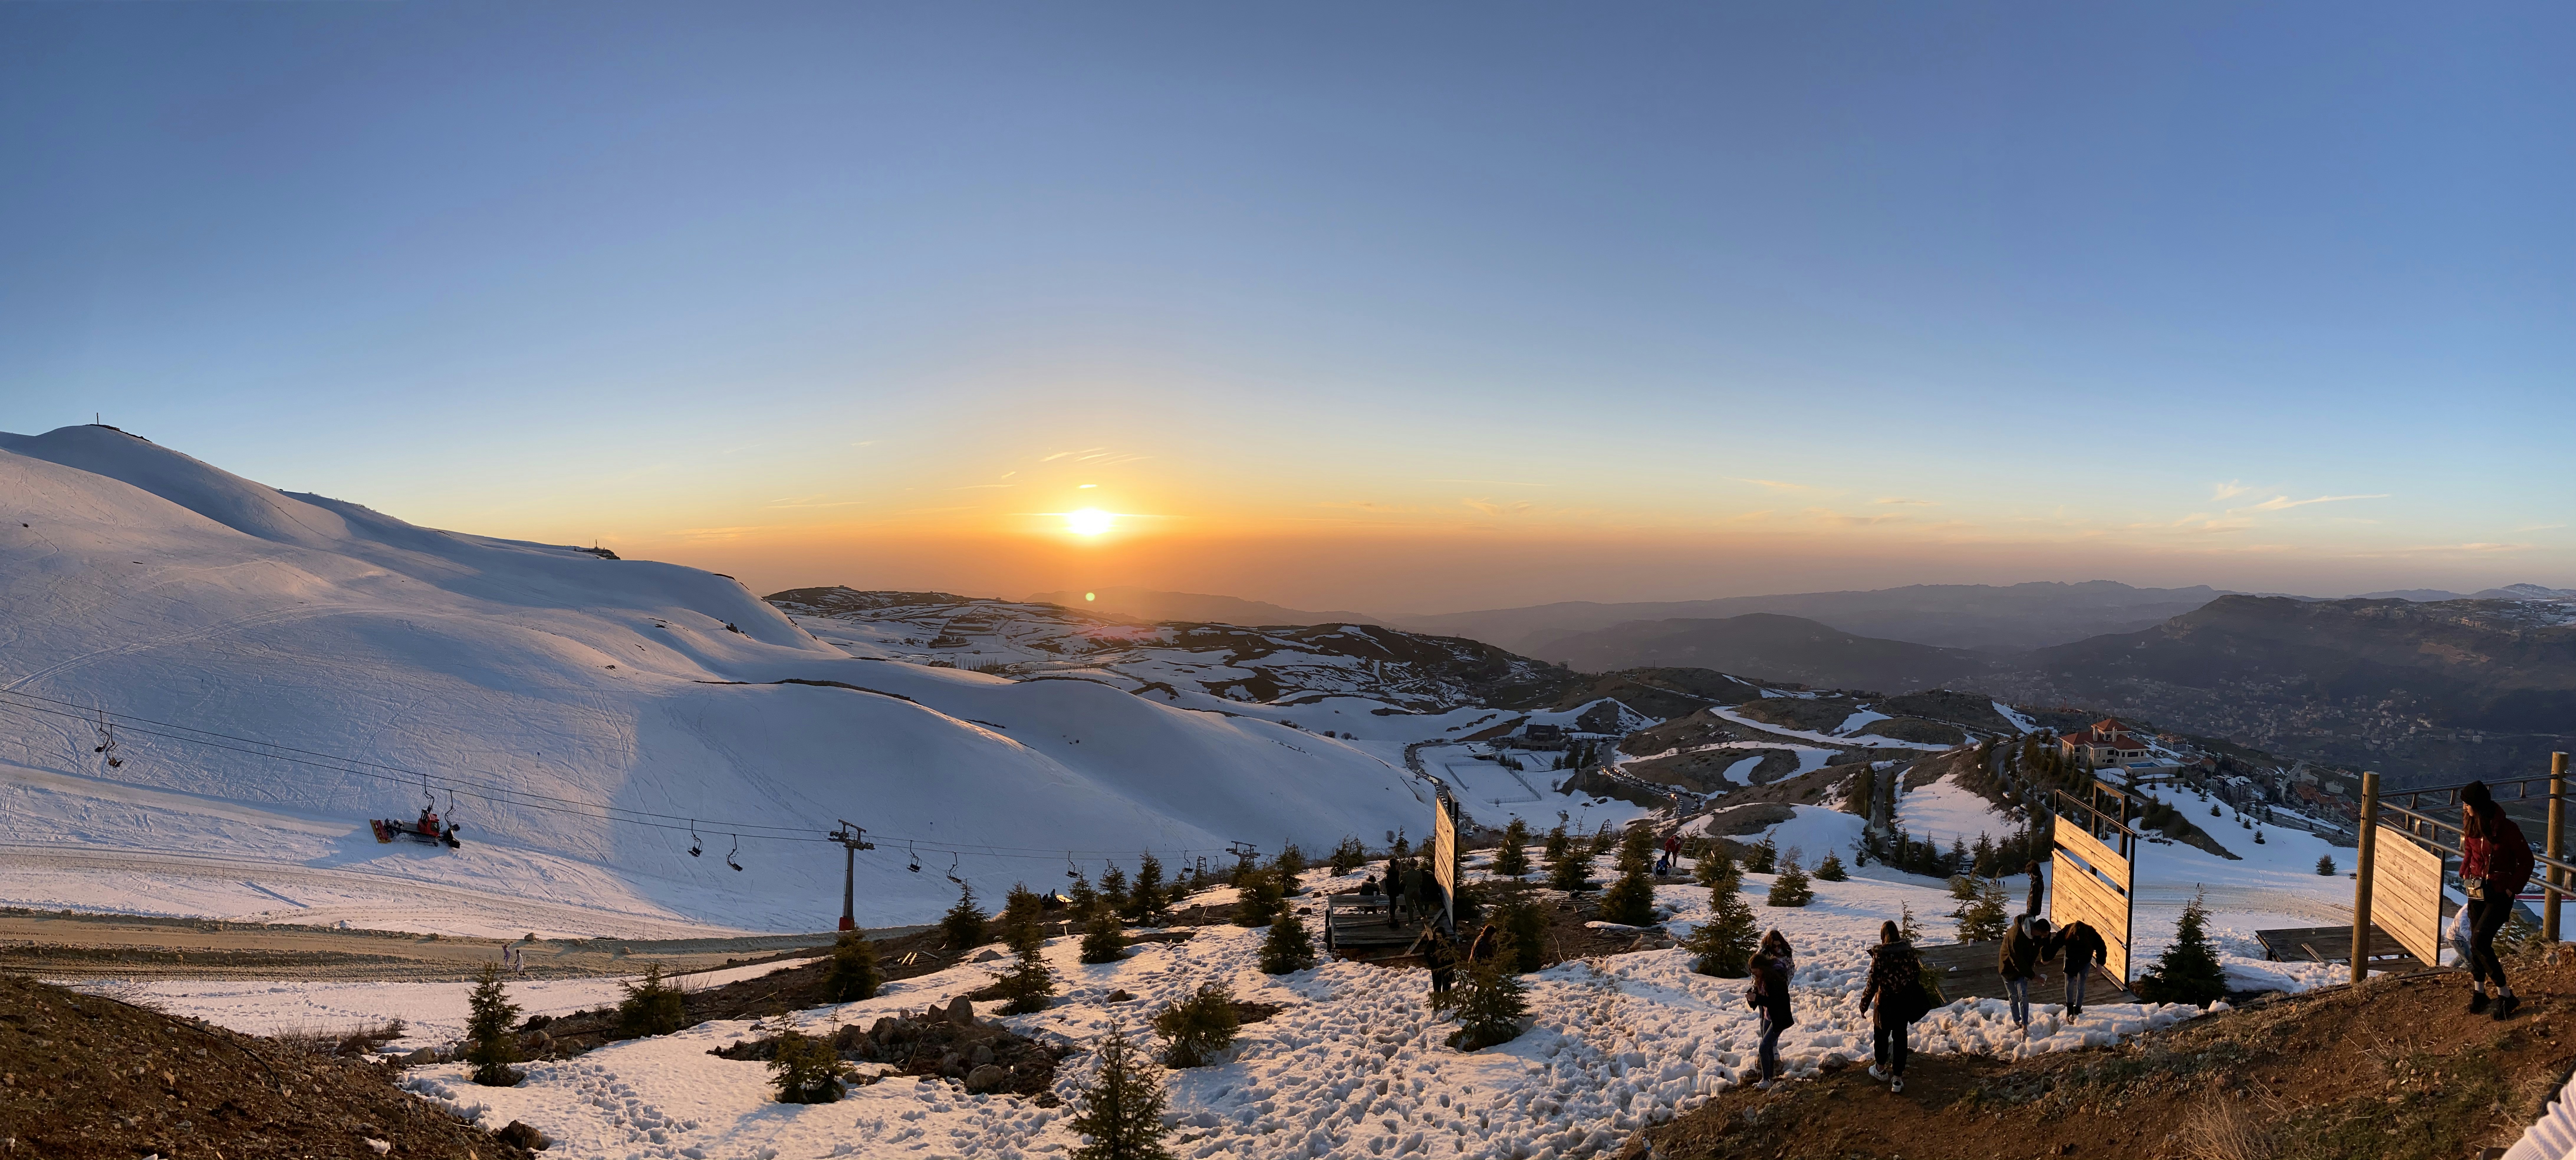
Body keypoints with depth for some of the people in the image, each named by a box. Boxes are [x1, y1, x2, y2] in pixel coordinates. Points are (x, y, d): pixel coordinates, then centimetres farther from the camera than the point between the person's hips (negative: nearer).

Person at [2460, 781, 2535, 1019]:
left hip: (2499, 894, -6)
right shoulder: (2470, 826, -1)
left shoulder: (2507, 829, -19)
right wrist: (2465, 874, 6)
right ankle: (2479, 992, 23)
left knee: (2479, 941, -14)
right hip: (2477, 891, 6)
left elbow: (2526, 861, -10)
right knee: (2477, 942, 11)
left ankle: (2506, 996, 1)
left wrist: (2512, 889, -12)